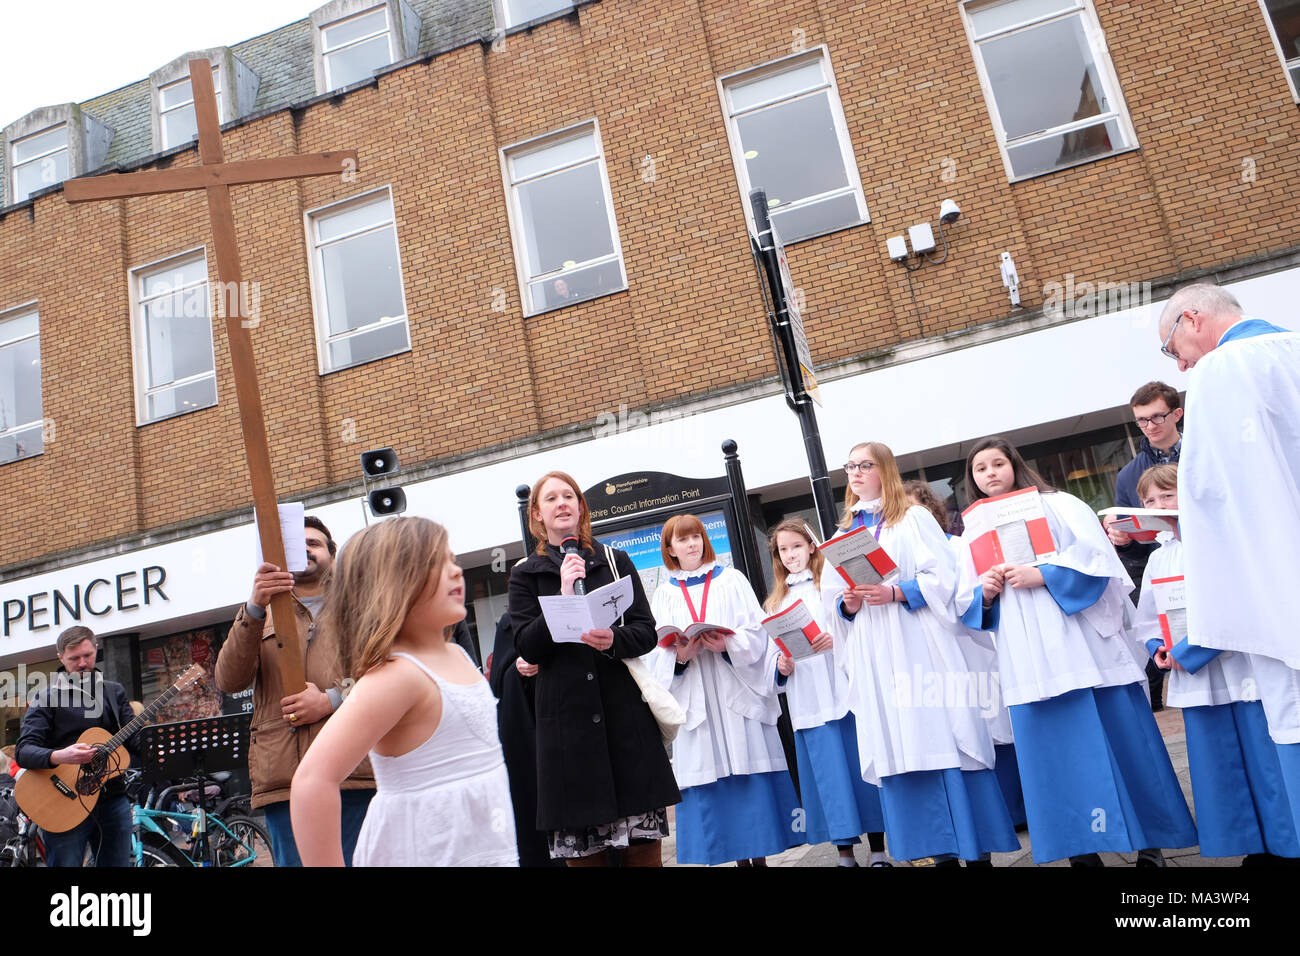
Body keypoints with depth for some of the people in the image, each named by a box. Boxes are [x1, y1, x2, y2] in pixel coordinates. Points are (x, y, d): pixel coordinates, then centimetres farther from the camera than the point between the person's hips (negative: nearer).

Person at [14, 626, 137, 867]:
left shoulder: (115, 692, 12)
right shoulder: (46, 698, -1)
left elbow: (135, 738, 9)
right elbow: (22, 751, -10)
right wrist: (58, 756, -29)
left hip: (113, 799, 4)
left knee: (118, 861, 7)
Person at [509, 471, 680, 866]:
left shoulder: (616, 562, 13)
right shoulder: (525, 574, 10)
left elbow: (647, 632, 6)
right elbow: (528, 647, -1)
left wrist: (614, 640, -15)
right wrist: (563, 596, -13)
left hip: (626, 713, 1)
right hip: (567, 718, -1)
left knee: (643, 848, 1)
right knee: (582, 850, 0)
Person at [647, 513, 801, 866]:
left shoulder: (732, 580, 8)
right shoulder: (664, 595, 10)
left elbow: (757, 631, 0)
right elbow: (656, 654, 5)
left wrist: (728, 644, -19)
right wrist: (679, 656, -16)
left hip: (738, 692, -1)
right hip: (695, 700, 1)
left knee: (752, 774, -2)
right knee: (708, 780, 0)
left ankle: (760, 854, 8)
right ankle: (739, 858, 9)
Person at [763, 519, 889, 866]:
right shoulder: (776, 601, 17)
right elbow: (773, 652, 18)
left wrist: (838, 639, -20)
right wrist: (781, 666, -4)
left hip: (844, 691, -3)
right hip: (807, 703, 3)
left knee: (862, 765, 0)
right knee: (827, 772, 3)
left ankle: (878, 850, 10)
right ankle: (845, 852, 12)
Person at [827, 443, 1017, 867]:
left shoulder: (913, 518, 3)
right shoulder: (843, 533, 16)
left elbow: (941, 576, -7)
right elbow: (833, 598, 15)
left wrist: (896, 593, -20)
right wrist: (847, 603, -7)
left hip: (920, 646, -4)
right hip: (875, 658, 5)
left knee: (938, 734, -6)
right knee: (899, 750, 3)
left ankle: (978, 849, 3)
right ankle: (941, 850, 12)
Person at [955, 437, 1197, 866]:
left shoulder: (1056, 505, 6)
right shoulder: (972, 532, 15)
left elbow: (1095, 555, -6)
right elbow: (966, 605, 14)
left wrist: (1042, 576, -17)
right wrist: (984, 593, -8)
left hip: (1080, 644, -3)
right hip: (1027, 660, 3)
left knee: (1115, 736, -1)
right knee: (1053, 749, 2)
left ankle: (1149, 841, 13)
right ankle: (1081, 848, 11)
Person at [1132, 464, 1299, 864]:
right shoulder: (1158, 559, 13)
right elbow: (1146, 619, 18)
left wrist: (1187, 650, -18)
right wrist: (1158, 648, -3)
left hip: (1243, 672, -6)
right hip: (1196, 682, 6)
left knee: (1267, 761, -1)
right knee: (1220, 769, 9)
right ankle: (1257, 848, 21)